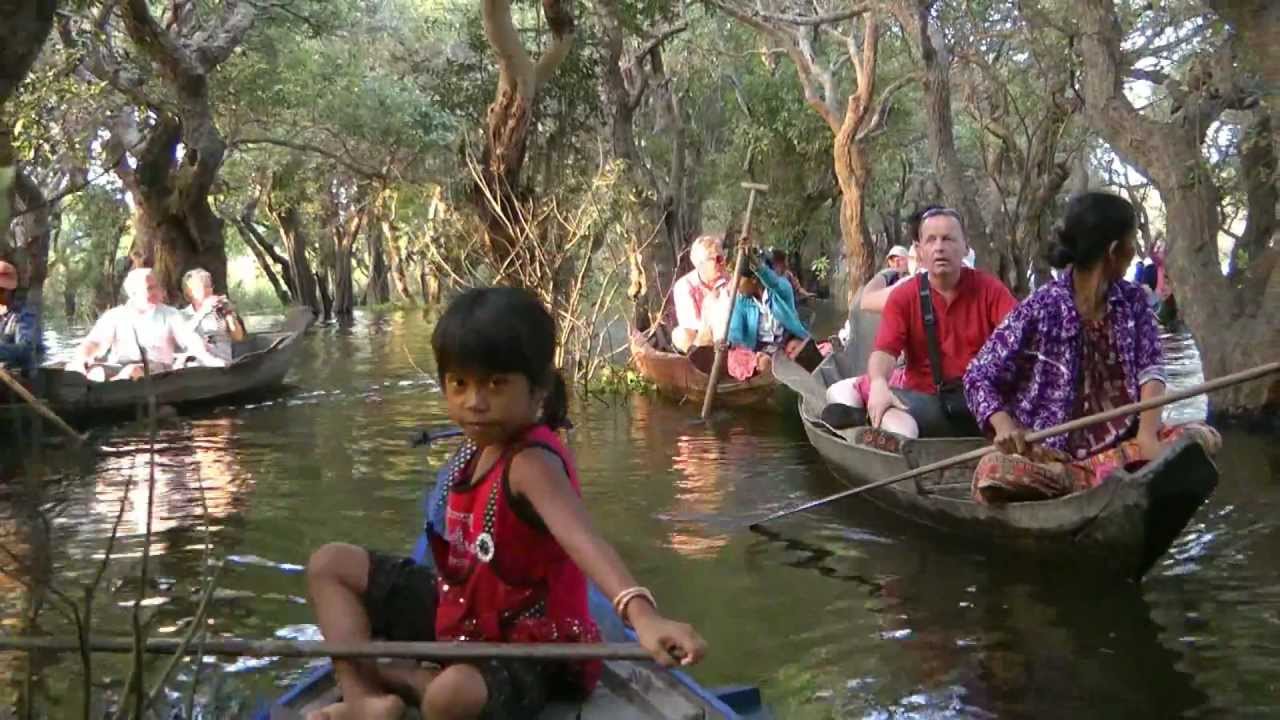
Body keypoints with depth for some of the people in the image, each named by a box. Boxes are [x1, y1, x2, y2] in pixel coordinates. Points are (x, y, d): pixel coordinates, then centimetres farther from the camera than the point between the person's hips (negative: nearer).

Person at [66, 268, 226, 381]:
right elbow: (95, 343, 4)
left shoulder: (170, 314, 14)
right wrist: (79, 360, -20)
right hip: (117, 368, 2)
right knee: (96, 371, -31)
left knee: (133, 372, -37)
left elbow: (191, 341, 1)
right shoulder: (114, 316, 16)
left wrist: (209, 360, -20)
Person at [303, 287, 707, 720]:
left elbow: (583, 539, -50)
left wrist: (642, 615, -66)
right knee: (330, 564, 9)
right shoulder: (481, 444, -2)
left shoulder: (532, 463, -29)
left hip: (526, 648, -9)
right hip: (461, 612, 9)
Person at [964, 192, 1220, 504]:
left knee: (1202, 437, -19)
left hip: (1121, 445, 5)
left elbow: (1150, 367, -3)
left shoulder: (1134, 302, 8)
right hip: (1052, 454, -4)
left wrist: (1148, 433, -22)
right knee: (994, 471, -34)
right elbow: (979, 377, -6)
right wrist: (1003, 423, -27)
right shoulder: (1039, 311, -7)